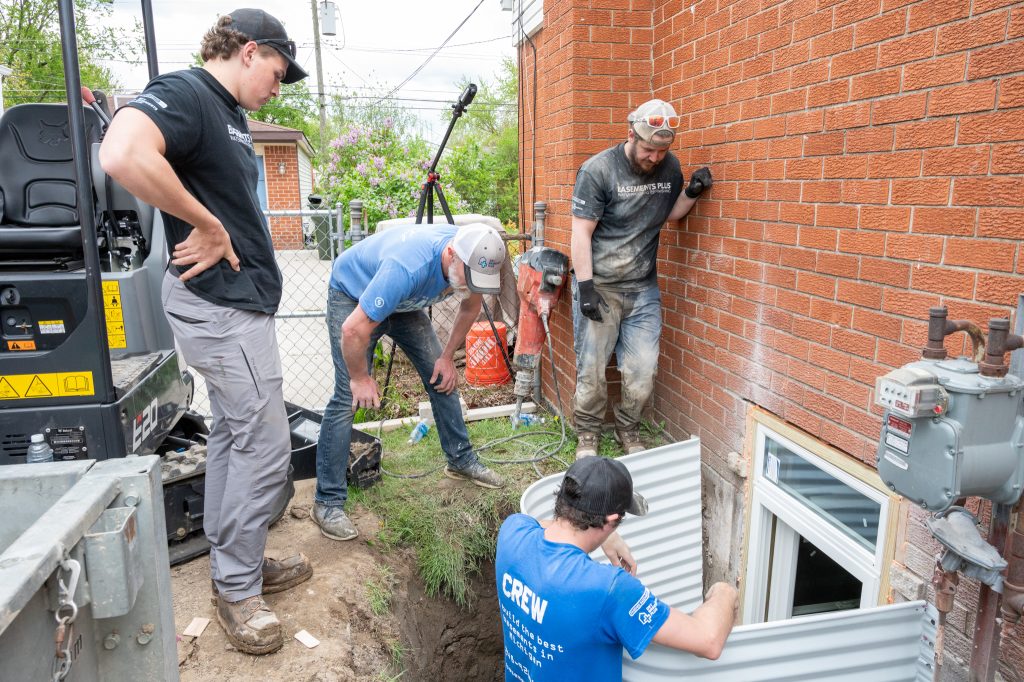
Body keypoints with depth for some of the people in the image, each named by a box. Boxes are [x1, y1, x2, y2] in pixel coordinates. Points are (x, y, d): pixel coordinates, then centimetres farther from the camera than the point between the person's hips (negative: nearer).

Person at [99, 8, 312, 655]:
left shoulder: (232, 116, 16)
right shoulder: (184, 92, -14)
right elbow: (123, 155, -34)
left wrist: (220, 235, 5)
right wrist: (208, 225, -23)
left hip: (238, 298, 10)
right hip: (221, 303, -10)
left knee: (233, 435, 16)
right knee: (266, 445, -4)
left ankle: (235, 560, 31)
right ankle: (238, 589, 11)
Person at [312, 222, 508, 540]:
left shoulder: (471, 260, -22)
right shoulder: (407, 267, -44)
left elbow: (471, 306, 1)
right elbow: (354, 330, -37)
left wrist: (447, 356, 0)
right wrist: (360, 378, -21)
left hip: (404, 301, 7)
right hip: (352, 296, -6)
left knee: (442, 377, 3)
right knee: (348, 398, -15)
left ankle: (462, 461, 21)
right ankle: (327, 503, -6)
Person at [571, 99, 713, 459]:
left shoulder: (670, 167, 4)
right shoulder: (597, 169, -12)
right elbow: (580, 232, -13)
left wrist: (691, 193, -1)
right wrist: (585, 286, -18)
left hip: (643, 288, 4)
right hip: (599, 286, -4)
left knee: (643, 371, 4)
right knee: (591, 370, 3)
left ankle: (628, 430, 28)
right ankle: (588, 435, 24)